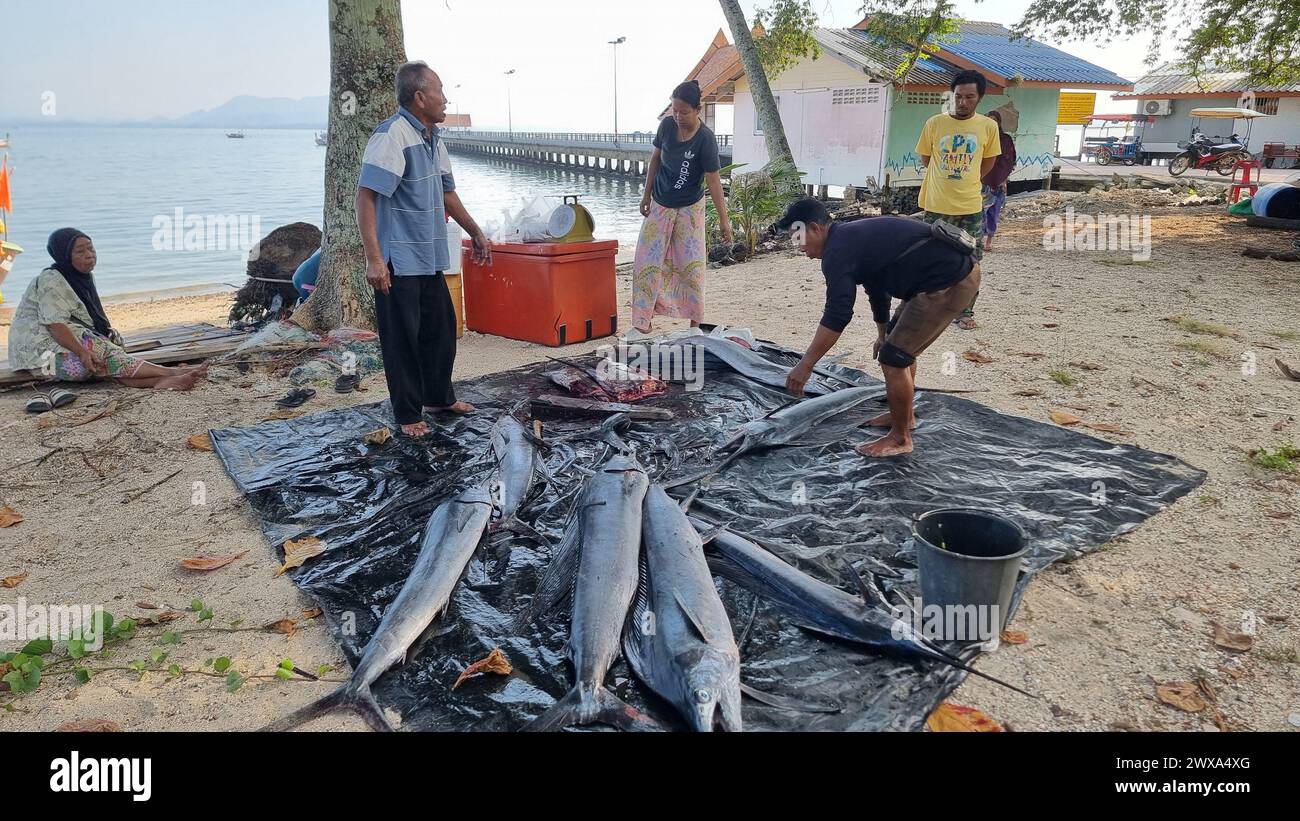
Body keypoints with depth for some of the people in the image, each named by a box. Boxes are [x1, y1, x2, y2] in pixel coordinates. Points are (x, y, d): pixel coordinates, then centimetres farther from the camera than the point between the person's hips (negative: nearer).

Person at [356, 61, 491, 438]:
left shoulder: (433, 139, 12)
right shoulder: (392, 136, -16)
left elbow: (447, 193, 24)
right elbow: (365, 197, -21)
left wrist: (476, 234, 26)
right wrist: (373, 258, -27)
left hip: (430, 258, 9)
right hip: (398, 262, -9)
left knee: (441, 329, 17)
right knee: (403, 338, 1)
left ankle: (439, 397, 35)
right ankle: (408, 414, 14)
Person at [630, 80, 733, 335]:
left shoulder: (705, 139, -21)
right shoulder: (667, 125, -8)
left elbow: (713, 180, -21)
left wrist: (724, 219, -23)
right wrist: (647, 194, 7)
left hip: (689, 208, -4)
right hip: (660, 204, 4)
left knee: (691, 264, -1)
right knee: (648, 261, 1)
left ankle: (695, 320, 11)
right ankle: (642, 321, 8)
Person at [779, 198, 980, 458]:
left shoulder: (838, 250, -15)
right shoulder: (852, 237, 17)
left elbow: (837, 315, -21)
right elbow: (876, 287, 32)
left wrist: (805, 365, -16)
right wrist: (883, 334, 45)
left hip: (950, 282, -11)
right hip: (957, 266, 11)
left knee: (893, 356, -6)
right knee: (900, 345, 23)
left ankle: (900, 438, 8)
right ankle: (904, 414, 37)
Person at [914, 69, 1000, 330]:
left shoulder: (988, 127, -1)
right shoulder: (934, 123, -3)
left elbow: (988, 162, 13)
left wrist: (965, 180, 12)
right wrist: (949, 178, 11)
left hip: (971, 207, 1)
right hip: (937, 206, -1)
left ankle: (966, 312, 20)